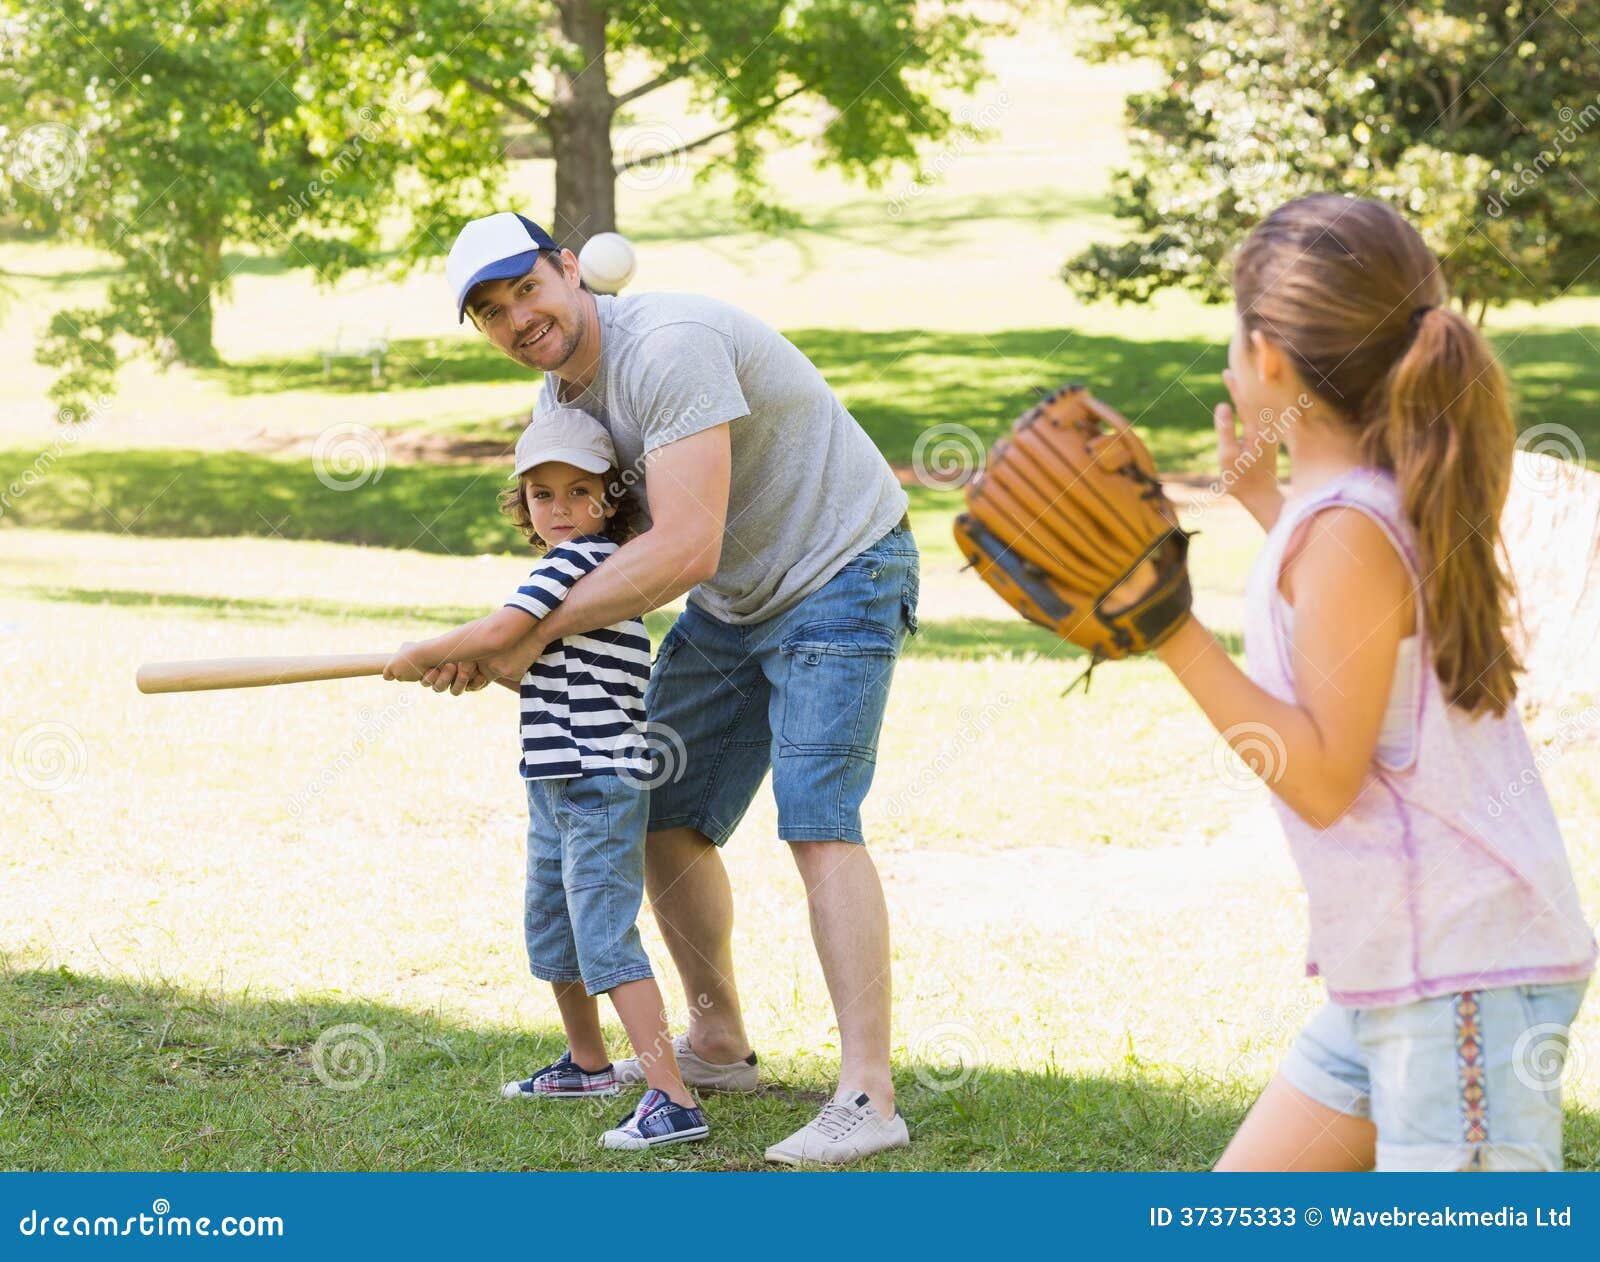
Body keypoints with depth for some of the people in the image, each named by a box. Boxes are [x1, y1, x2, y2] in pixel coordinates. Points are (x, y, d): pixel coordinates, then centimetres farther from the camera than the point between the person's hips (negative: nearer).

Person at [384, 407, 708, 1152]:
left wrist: (422, 654, -9)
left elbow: (500, 632, -23)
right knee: (549, 929, 23)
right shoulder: (592, 573, 15)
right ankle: (586, 1064, 42)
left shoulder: (578, 559, -15)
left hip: (600, 788, -11)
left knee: (605, 938, -15)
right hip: (556, 785, 11)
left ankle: (672, 1099, -17)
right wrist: (474, 665, 15)